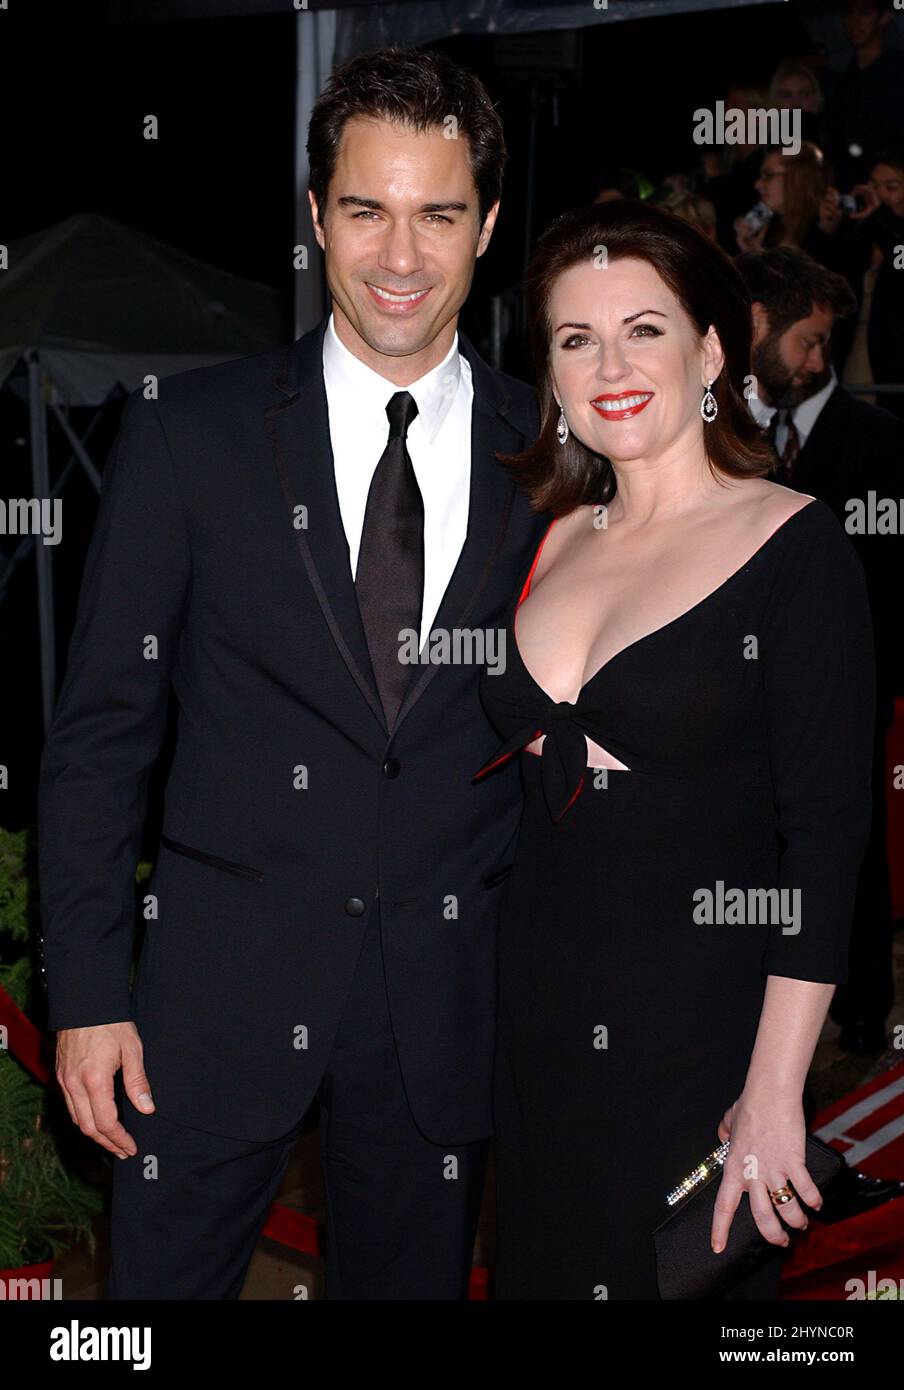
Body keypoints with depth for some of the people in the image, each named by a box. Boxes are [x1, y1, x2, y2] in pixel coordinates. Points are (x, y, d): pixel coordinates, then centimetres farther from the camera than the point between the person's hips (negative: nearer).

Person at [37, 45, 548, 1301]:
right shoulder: (191, 434, -3)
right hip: (219, 992, -1)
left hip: (445, 1003, 2)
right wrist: (88, 993, -6)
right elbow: (99, 731, -1)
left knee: (414, 1281, 14)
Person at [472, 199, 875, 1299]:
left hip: (699, 1034, -5)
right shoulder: (552, 540, 7)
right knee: (546, 1266, 16)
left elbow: (826, 835, -15)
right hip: (540, 1020, 6)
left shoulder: (794, 548, -11)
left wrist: (774, 1095, -19)